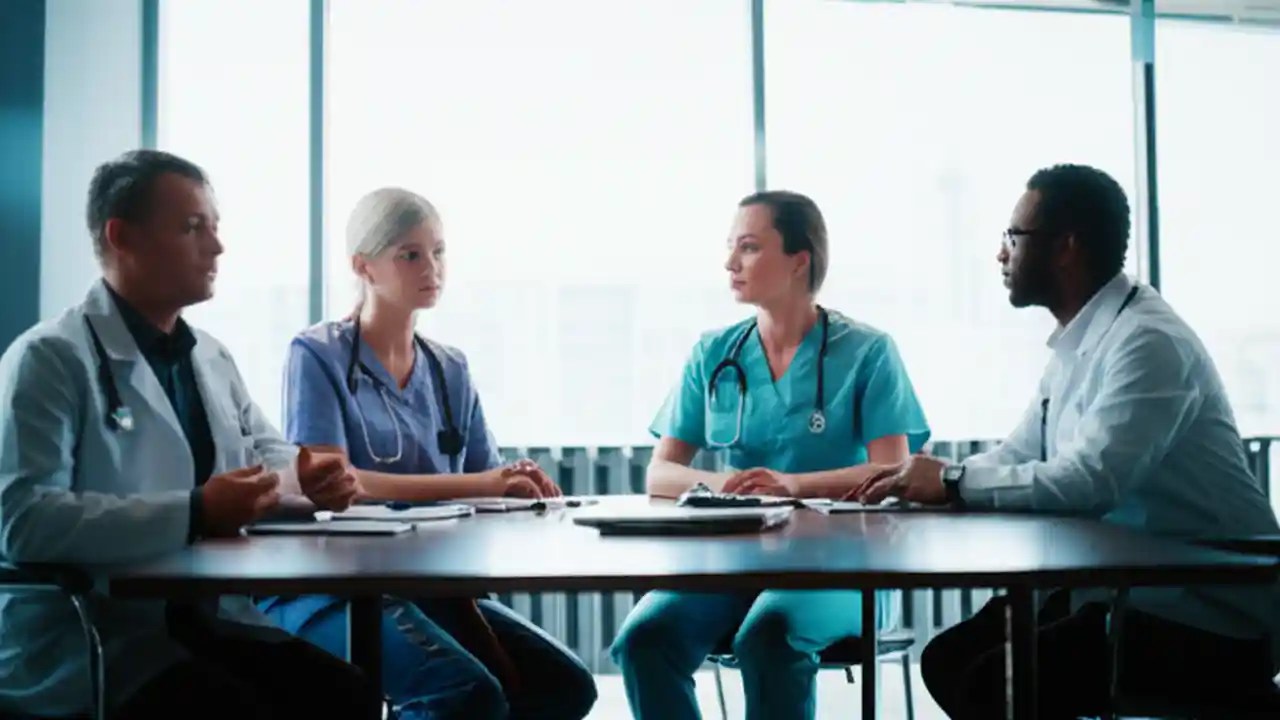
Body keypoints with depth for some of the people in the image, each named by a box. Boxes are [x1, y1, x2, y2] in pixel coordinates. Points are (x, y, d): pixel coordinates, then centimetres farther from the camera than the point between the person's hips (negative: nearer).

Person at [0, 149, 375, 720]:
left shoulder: (211, 358, 16)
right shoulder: (50, 358, -11)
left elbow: (262, 450, 27)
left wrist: (306, 476, 2)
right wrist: (195, 515, -28)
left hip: (204, 618, 7)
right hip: (81, 639, -7)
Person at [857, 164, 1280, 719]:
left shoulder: (1147, 341, -20)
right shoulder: (1077, 345, 9)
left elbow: (1089, 480, -31)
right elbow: (1019, 456, 15)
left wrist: (953, 481, -20)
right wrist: (923, 480, -2)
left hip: (1207, 616, -9)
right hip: (1127, 588, 9)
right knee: (950, 659, 3)